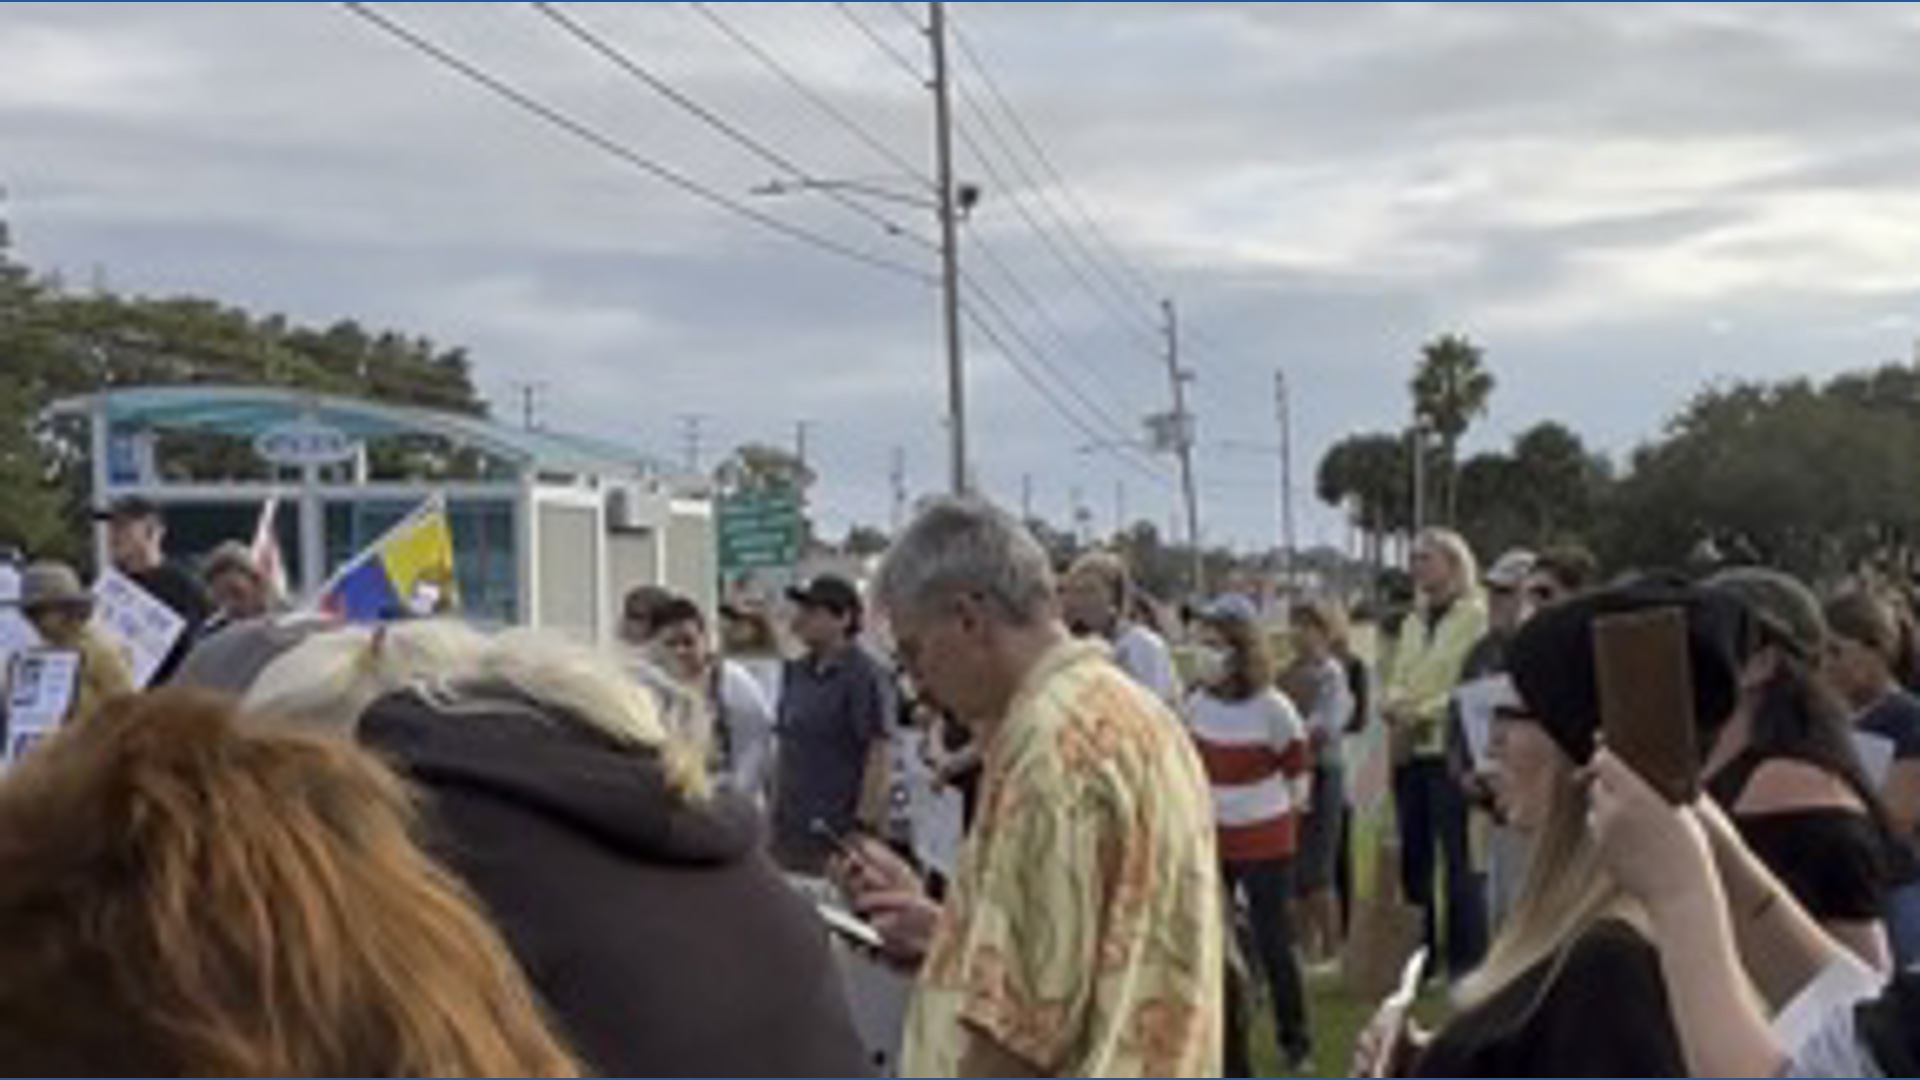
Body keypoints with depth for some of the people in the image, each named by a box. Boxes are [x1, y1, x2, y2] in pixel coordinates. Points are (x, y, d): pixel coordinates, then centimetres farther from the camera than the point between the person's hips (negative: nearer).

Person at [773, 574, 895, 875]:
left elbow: (880, 759, -13)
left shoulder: (865, 676, -10)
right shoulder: (795, 673, 12)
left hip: (838, 831, -7)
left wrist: (864, 830, -16)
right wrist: (775, 816, 14)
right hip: (791, 831, 7)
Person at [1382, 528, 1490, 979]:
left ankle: (1467, 960, 1)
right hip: (1408, 751, 7)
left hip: (1449, 748, -7)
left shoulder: (1476, 616, -5)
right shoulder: (1413, 622, 18)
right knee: (1414, 857, 9)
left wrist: (1426, 714, -16)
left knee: (1459, 859, -5)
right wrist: (1393, 707, -2)